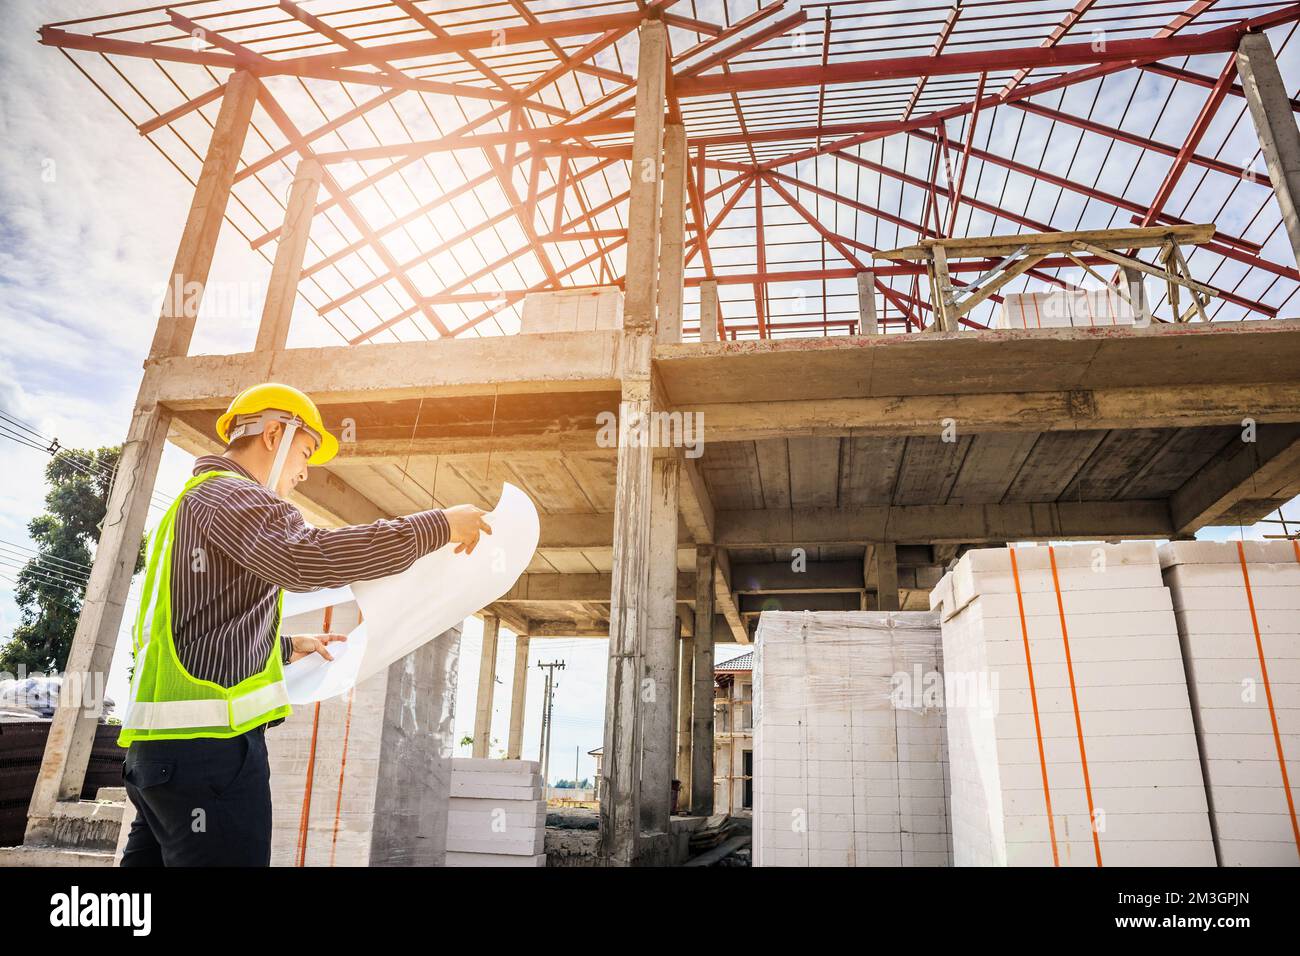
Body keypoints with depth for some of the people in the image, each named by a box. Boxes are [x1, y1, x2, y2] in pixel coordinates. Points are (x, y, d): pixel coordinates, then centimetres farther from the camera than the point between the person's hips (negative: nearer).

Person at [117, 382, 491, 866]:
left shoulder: (193, 502, 26)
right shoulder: (229, 495, -8)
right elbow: (308, 557, -29)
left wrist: (288, 647, 32)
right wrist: (442, 524, -24)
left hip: (165, 744, 11)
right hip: (210, 743, -11)